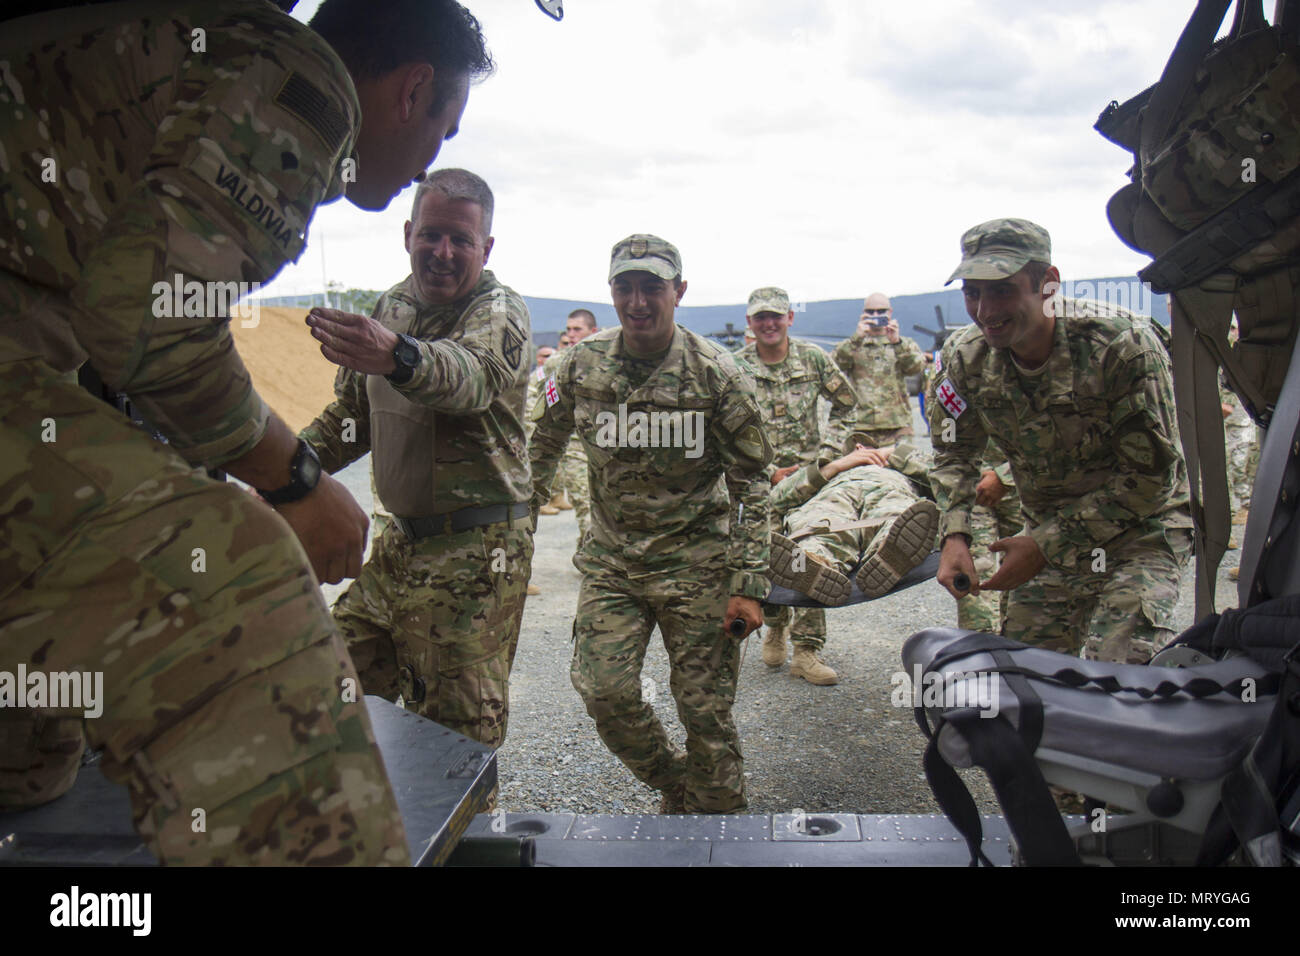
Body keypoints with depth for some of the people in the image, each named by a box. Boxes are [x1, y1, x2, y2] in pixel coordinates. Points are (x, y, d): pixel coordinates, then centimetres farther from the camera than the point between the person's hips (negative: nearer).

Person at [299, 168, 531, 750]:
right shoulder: (390, 308, 10)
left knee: (457, 731, -3)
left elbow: (474, 373, -38)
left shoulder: (500, 310, -13)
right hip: (401, 540, 8)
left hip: (474, 552, -7)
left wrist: (398, 356, -58)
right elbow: (350, 413, 21)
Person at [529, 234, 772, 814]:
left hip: (696, 563, -2)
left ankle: (720, 820, 29)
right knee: (603, 691, -6)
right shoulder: (582, 364, -2)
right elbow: (542, 445, 13)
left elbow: (750, 481, -6)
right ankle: (674, 786, 23)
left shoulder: (717, 372, -9)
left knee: (706, 709, 3)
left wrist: (749, 584, -10)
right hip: (609, 561, 3)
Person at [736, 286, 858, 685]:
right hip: (762, 477, -1)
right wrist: (770, 471, -10)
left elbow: (847, 404, 14)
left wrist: (829, 451, 2)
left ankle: (807, 650, 3)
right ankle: (775, 626, 30)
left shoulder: (813, 358, 3)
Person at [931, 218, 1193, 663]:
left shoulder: (1123, 343, -27)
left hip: (1140, 530, -5)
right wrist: (955, 535, -15)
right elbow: (954, 452, 3)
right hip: (1048, 533, 5)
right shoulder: (966, 357, -12)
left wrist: (1046, 546, -24)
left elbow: (1150, 475, -22)